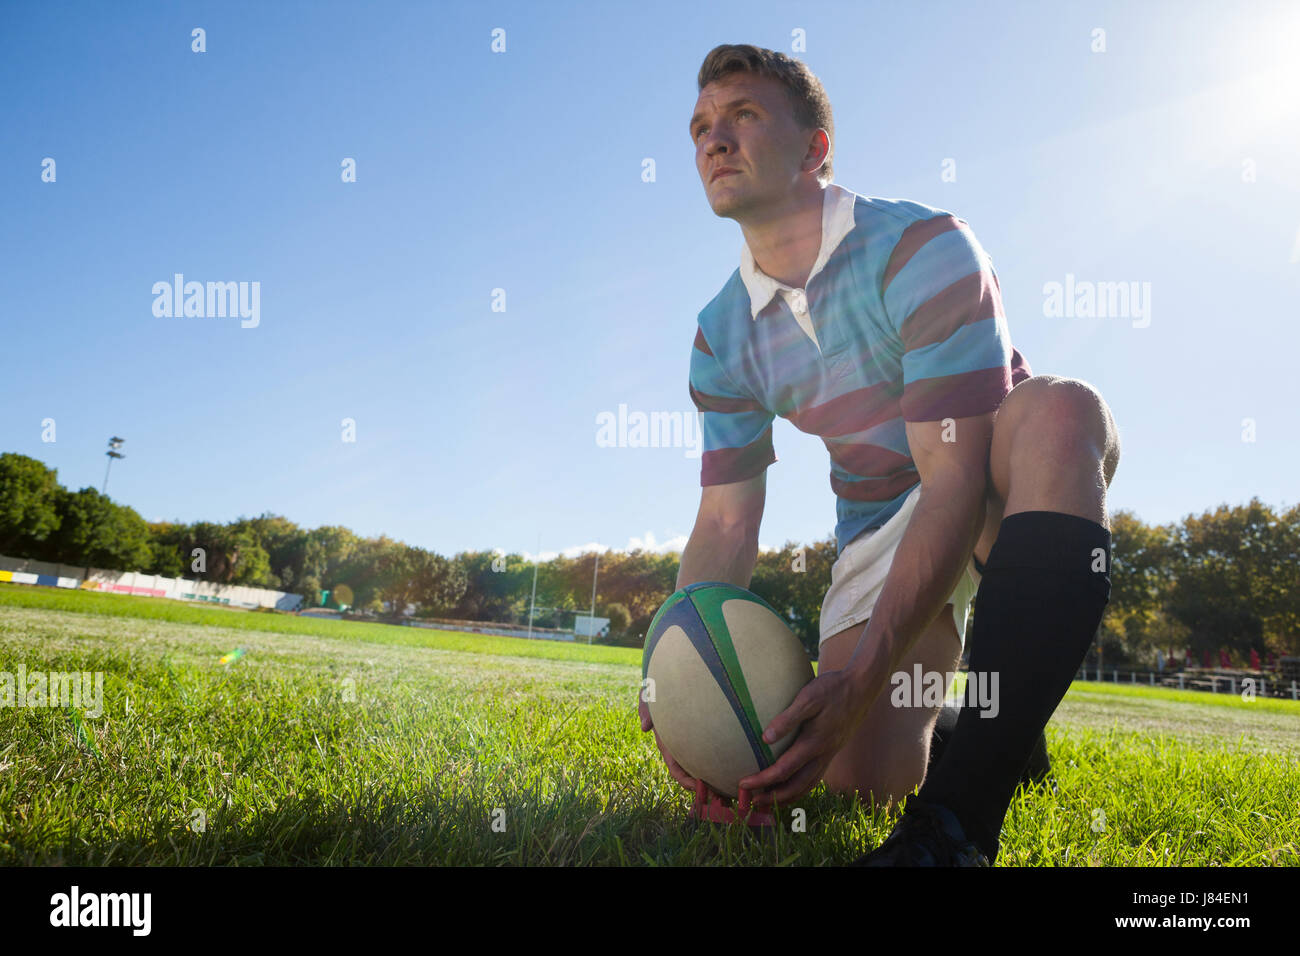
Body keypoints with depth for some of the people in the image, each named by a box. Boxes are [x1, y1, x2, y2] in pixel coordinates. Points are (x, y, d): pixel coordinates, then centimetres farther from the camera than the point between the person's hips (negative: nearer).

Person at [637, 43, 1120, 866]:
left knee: (1062, 409, -38)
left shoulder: (921, 247, -19)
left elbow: (954, 476, -28)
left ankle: (961, 815, -41)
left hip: (999, 495, -3)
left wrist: (864, 675, -37)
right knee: (864, 777, -17)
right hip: (878, 528, 3)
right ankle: (978, 735, 22)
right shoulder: (724, 335, -1)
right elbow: (727, 523, -4)